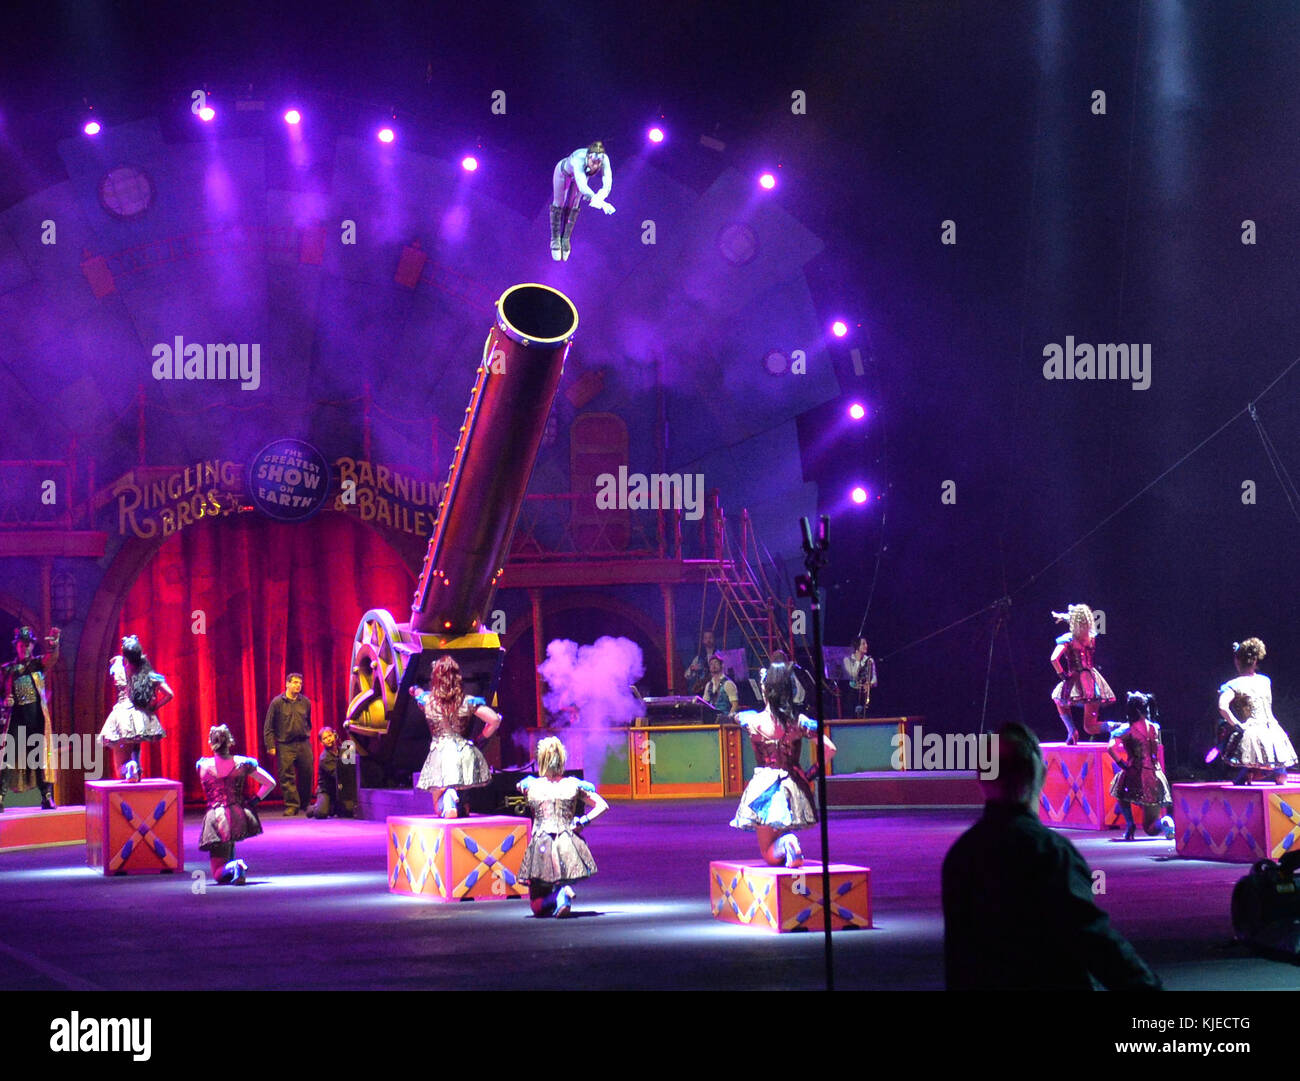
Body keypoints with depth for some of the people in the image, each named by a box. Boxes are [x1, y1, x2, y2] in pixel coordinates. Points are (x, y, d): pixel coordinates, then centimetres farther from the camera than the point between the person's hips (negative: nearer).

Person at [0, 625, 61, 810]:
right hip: (15, 716, 0)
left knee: (41, 755, -1)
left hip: (37, 716, 0)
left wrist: (54, 644, -28)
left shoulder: (39, 663, 11)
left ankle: (47, 797, 1)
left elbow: (53, 658, -9)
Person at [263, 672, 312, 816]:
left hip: (304, 744, 3)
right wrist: (271, 746, -6)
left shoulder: (305, 702, 8)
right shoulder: (277, 702, -2)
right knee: (287, 777, -6)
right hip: (285, 746, -3)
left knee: (306, 775, 5)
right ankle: (292, 805, -1)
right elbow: (268, 727, -1)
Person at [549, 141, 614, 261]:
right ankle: (555, 240, 23)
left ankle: (566, 240, 26)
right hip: (564, 172, -3)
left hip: (581, 174, 4)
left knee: (574, 208, 11)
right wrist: (594, 198, -79)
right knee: (558, 205, 7)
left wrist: (599, 197, -69)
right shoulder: (579, 160, -51)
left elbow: (607, 184, -49)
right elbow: (582, 186, -63)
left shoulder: (604, 160, -40)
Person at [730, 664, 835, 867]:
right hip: (793, 787, 3)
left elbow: (738, 716, 15)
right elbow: (830, 749, -6)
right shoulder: (799, 722, -6)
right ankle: (787, 843, -5)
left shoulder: (753, 721, -10)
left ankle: (785, 844, -27)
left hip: (764, 788, -3)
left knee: (769, 854, 5)